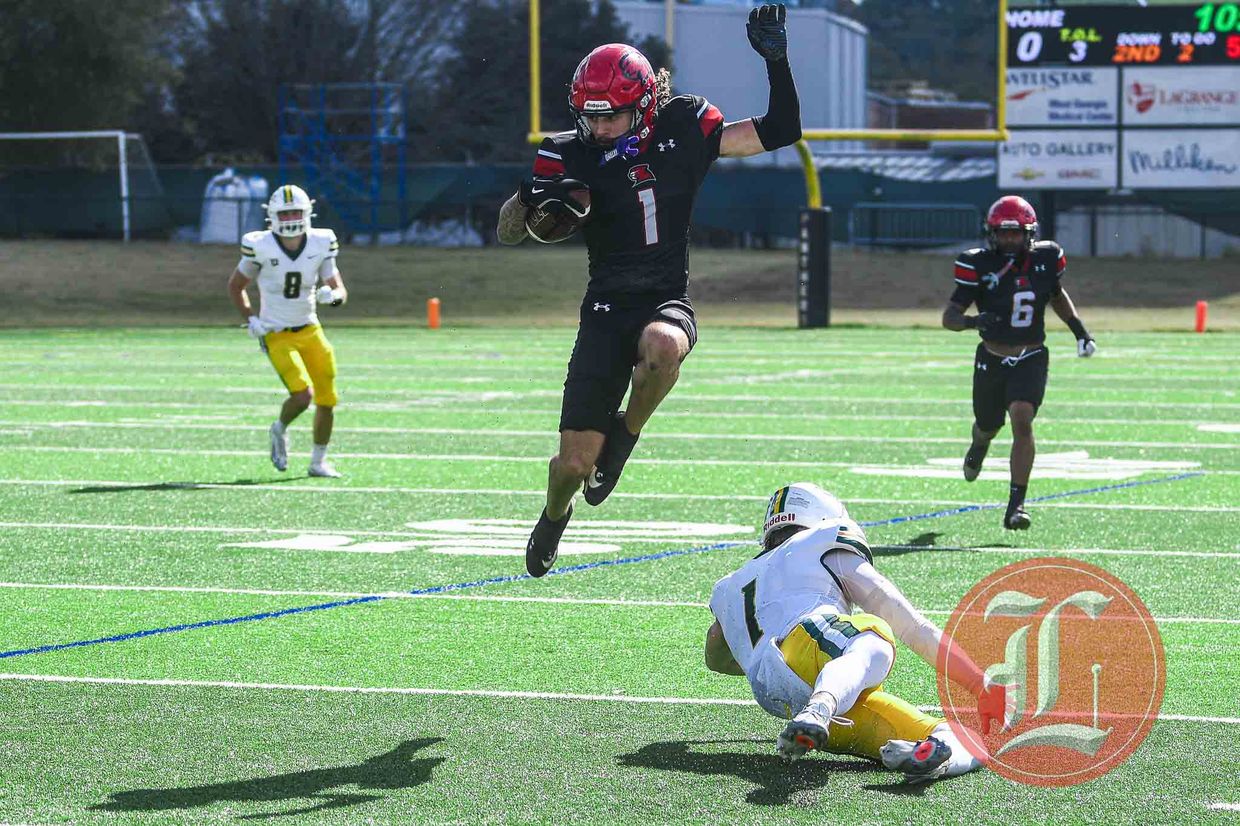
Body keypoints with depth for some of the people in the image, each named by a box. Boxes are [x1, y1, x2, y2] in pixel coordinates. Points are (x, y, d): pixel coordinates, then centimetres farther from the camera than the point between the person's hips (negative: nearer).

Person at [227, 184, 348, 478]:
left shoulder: (320, 244, -3)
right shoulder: (261, 247, -11)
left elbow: (340, 291, 2)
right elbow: (235, 286, 4)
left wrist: (332, 294, -22)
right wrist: (250, 319, -9)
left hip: (310, 331, 4)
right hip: (277, 336, -4)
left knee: (327, 400, 4)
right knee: (303, 394, -20)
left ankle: (318, 462, 23)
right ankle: (280, 430, 12)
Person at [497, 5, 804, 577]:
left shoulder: (684, 130, -3)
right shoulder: (572, 155, -3)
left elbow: (781, 131, 1)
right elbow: (507, 234, -1)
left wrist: (776, 60, -12)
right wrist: (531, 196, -23)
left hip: (667, 302, -1)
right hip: (606, 310, 1)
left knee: (662, 347, -41)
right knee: (575, 463, -3)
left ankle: (627, 433, -8)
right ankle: (554, 516, 36)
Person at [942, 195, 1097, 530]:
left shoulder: (1045, 258, -5)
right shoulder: (979, 264, -14)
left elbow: (1057, 296, 17)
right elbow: (949, 316, -16)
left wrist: (1079, 330, 10)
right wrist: (972, 321, -37)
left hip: (1031, 360, 0)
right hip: (992, 360, 0)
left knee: (1022, 421, -22)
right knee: (988, 425, 19)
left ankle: (1016, 505, -20)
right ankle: (978, 447, 59)